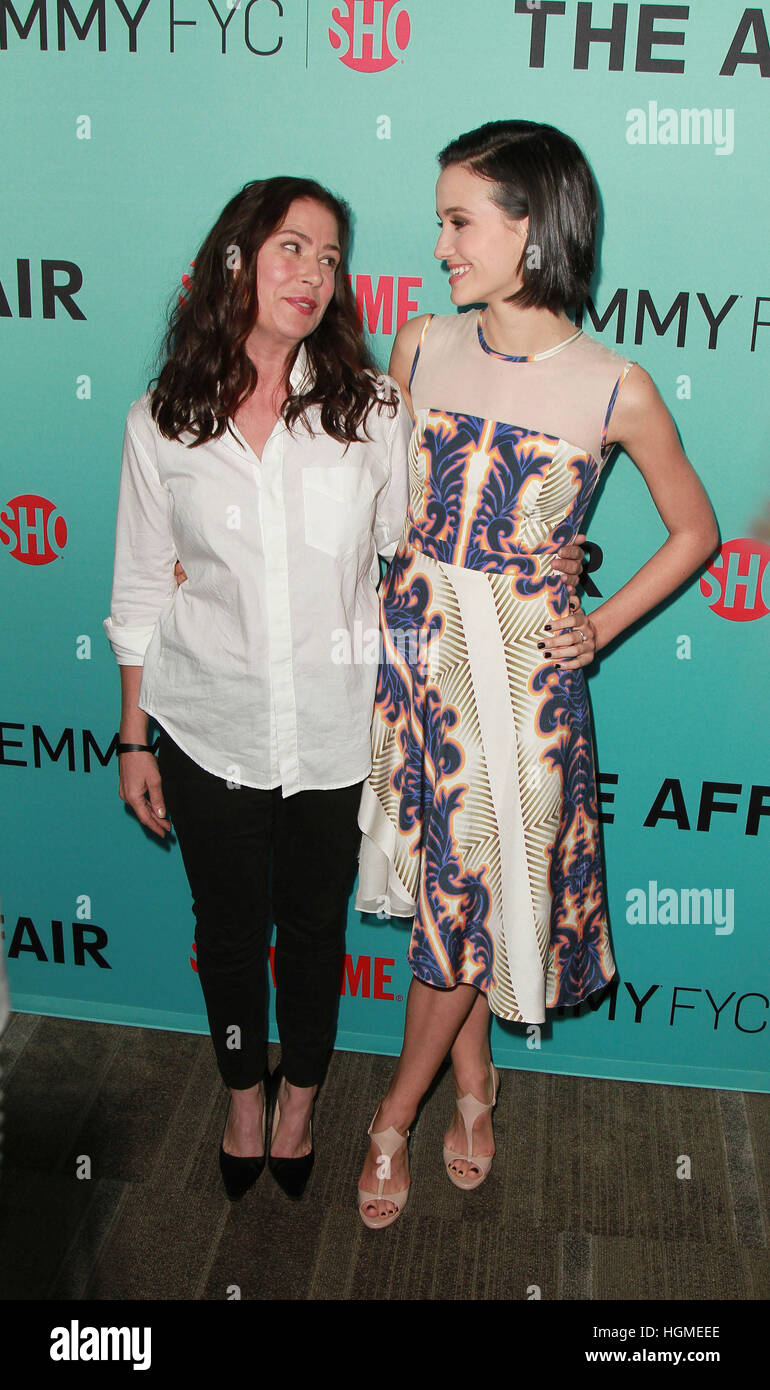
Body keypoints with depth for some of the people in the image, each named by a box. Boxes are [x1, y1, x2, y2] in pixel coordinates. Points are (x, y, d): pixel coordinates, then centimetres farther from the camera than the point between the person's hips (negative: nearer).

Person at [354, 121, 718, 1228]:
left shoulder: (614, 390, -9)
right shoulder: (421, 348, 0)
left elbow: (694, 529, 4)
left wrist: (596, 630, -1)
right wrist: (377, 615, 5)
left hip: (521, 667, -3)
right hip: (413, 646, 3)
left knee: (473, 892, 6)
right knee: (440, 879, 13)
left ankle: (395, 1115, 29)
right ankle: (473, 1078, 38)